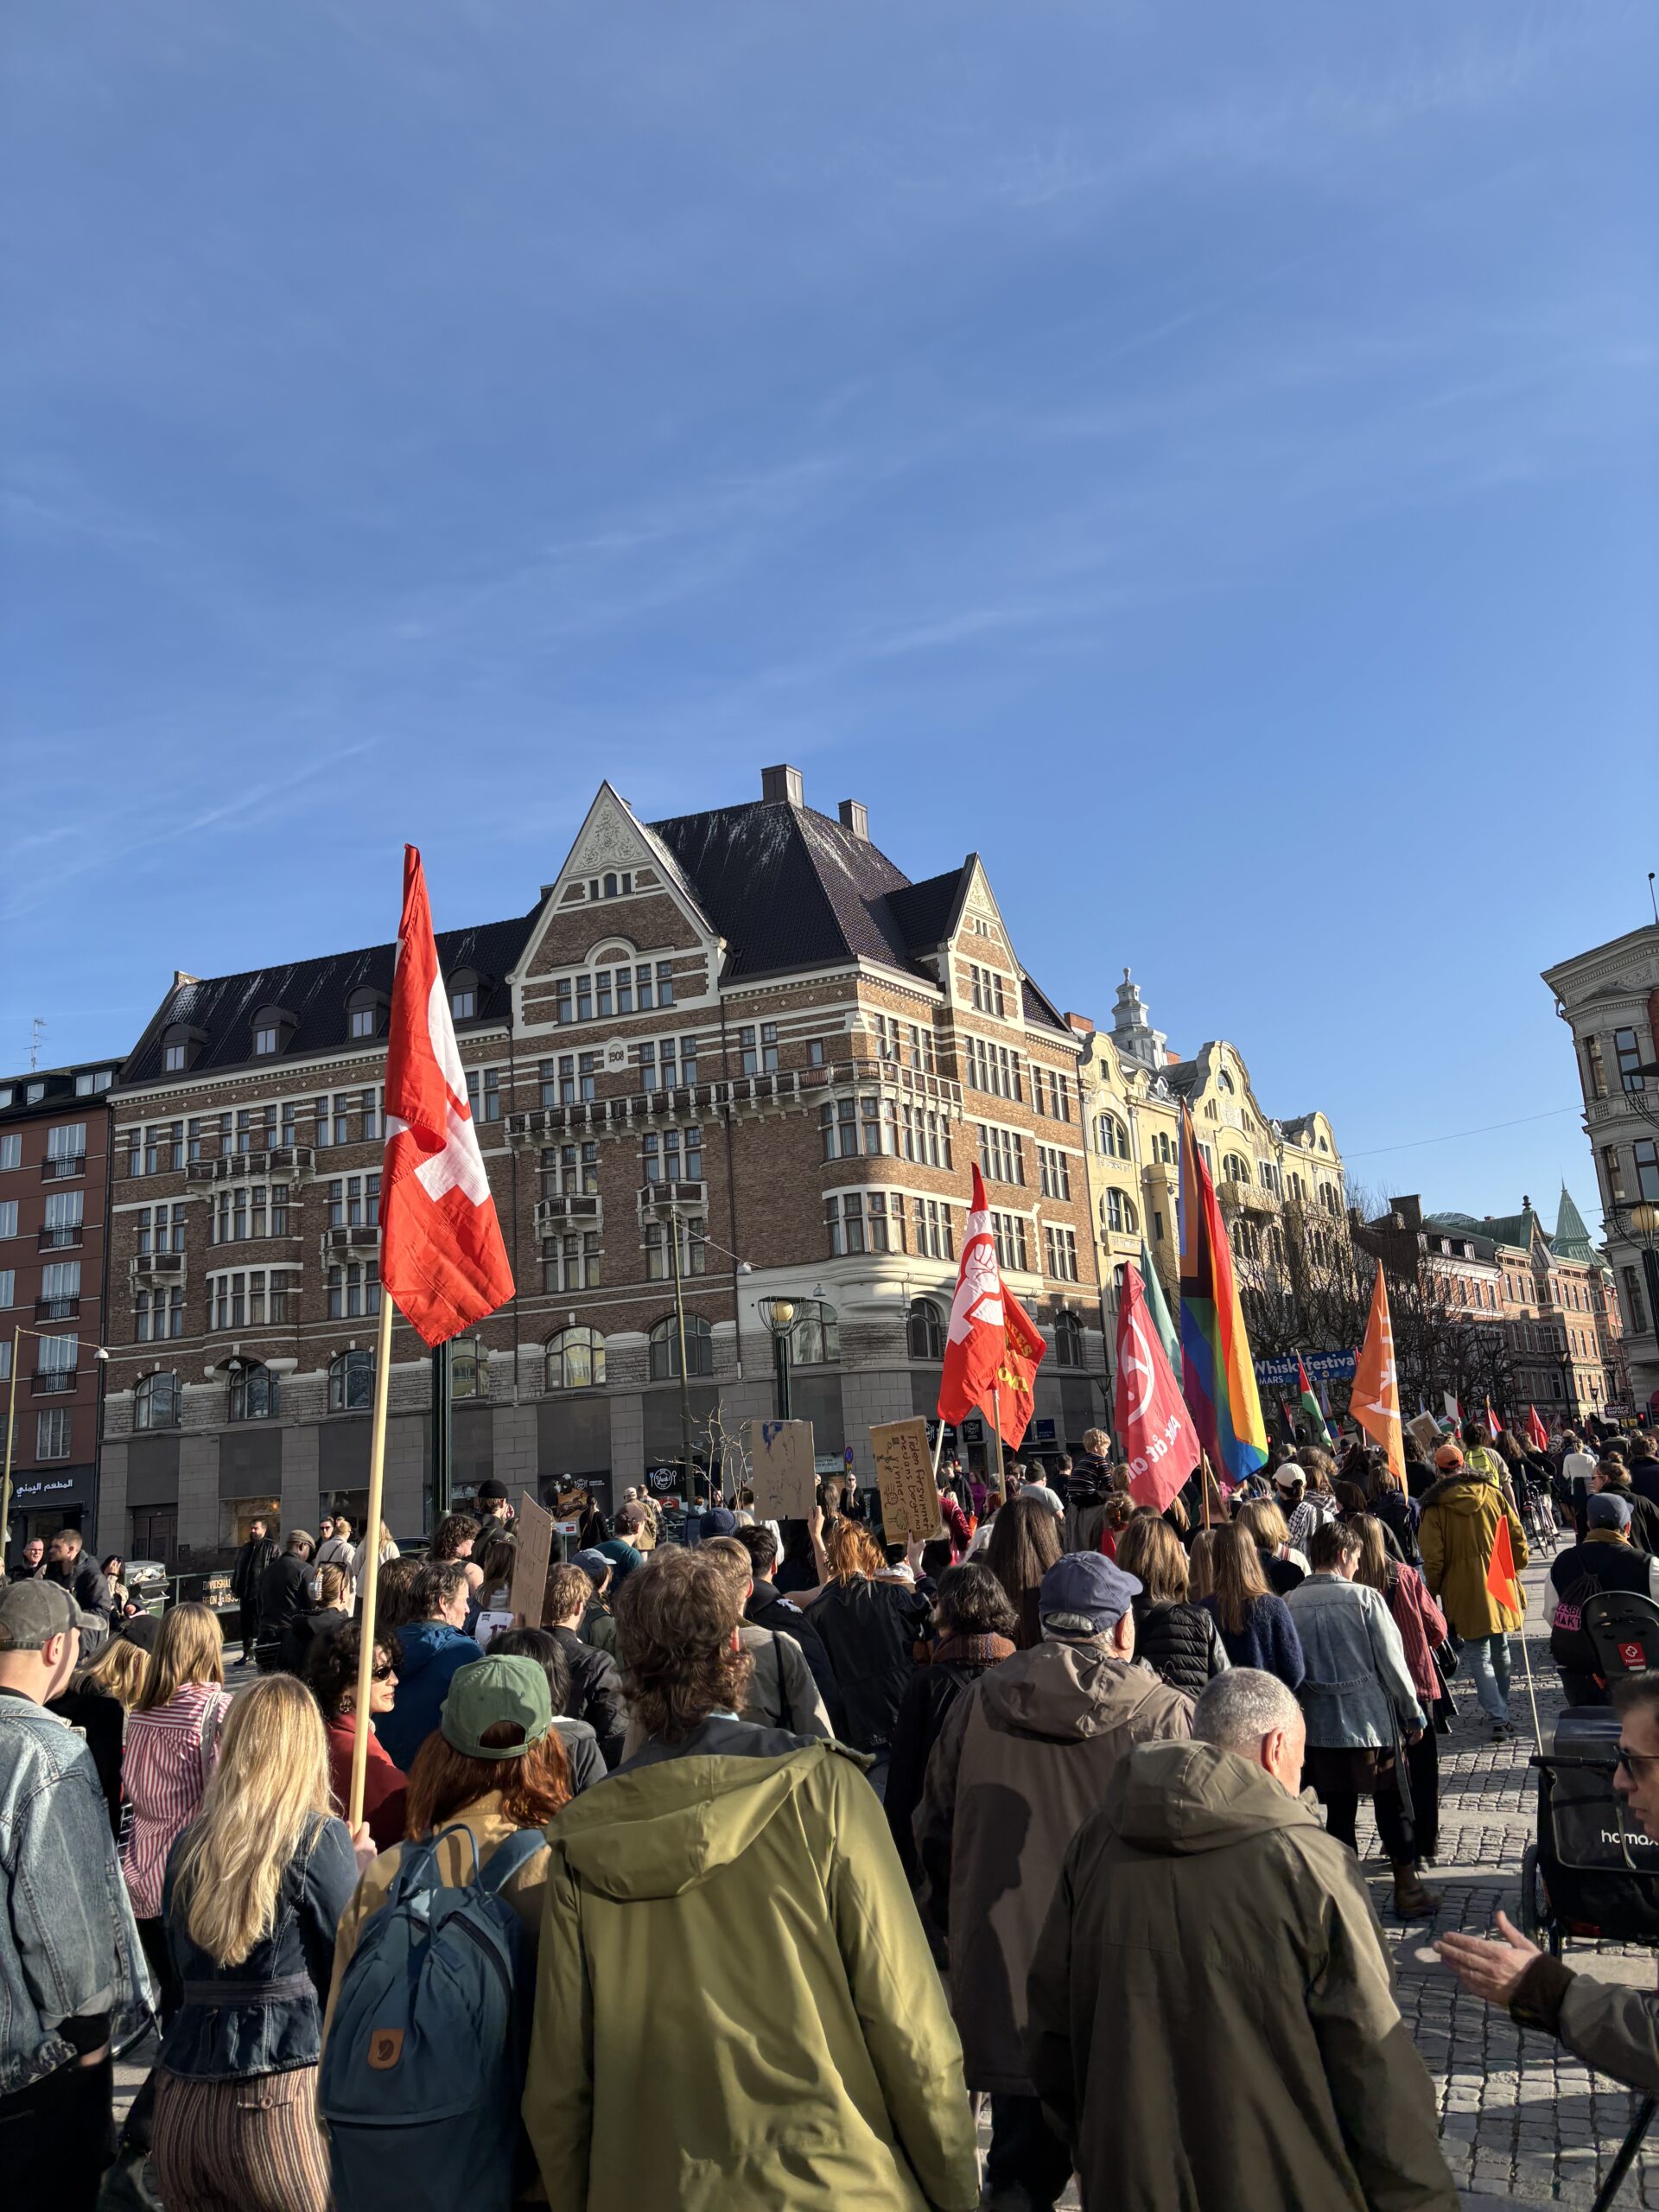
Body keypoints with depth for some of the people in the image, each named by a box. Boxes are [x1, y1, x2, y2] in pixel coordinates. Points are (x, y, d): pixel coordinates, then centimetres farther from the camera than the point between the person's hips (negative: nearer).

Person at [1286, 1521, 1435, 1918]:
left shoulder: (1290, 1604, -4)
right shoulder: (1365, 1598, -14)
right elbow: (1392, 1662, -10)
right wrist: (1413, 1713, 4)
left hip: (1320, 1723, 3)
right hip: (1373, 1720, -3)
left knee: (1339, 1810, 13)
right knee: (1392, 1807, 12)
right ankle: (1408, 1892, 23)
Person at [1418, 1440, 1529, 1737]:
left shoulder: (1433, 1506, -8)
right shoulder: (1491, 1492, 1)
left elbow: (1433, 1557, -8)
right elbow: (1517, 1536, 4)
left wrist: (1434, 1591, 5)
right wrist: (1514, 1568, 17)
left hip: (1466, 1591, -4)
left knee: (1480, 1656, 2)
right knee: (1501, 1651, 19)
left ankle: (1498, 1718, -8)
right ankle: (1502, 1709, 32)